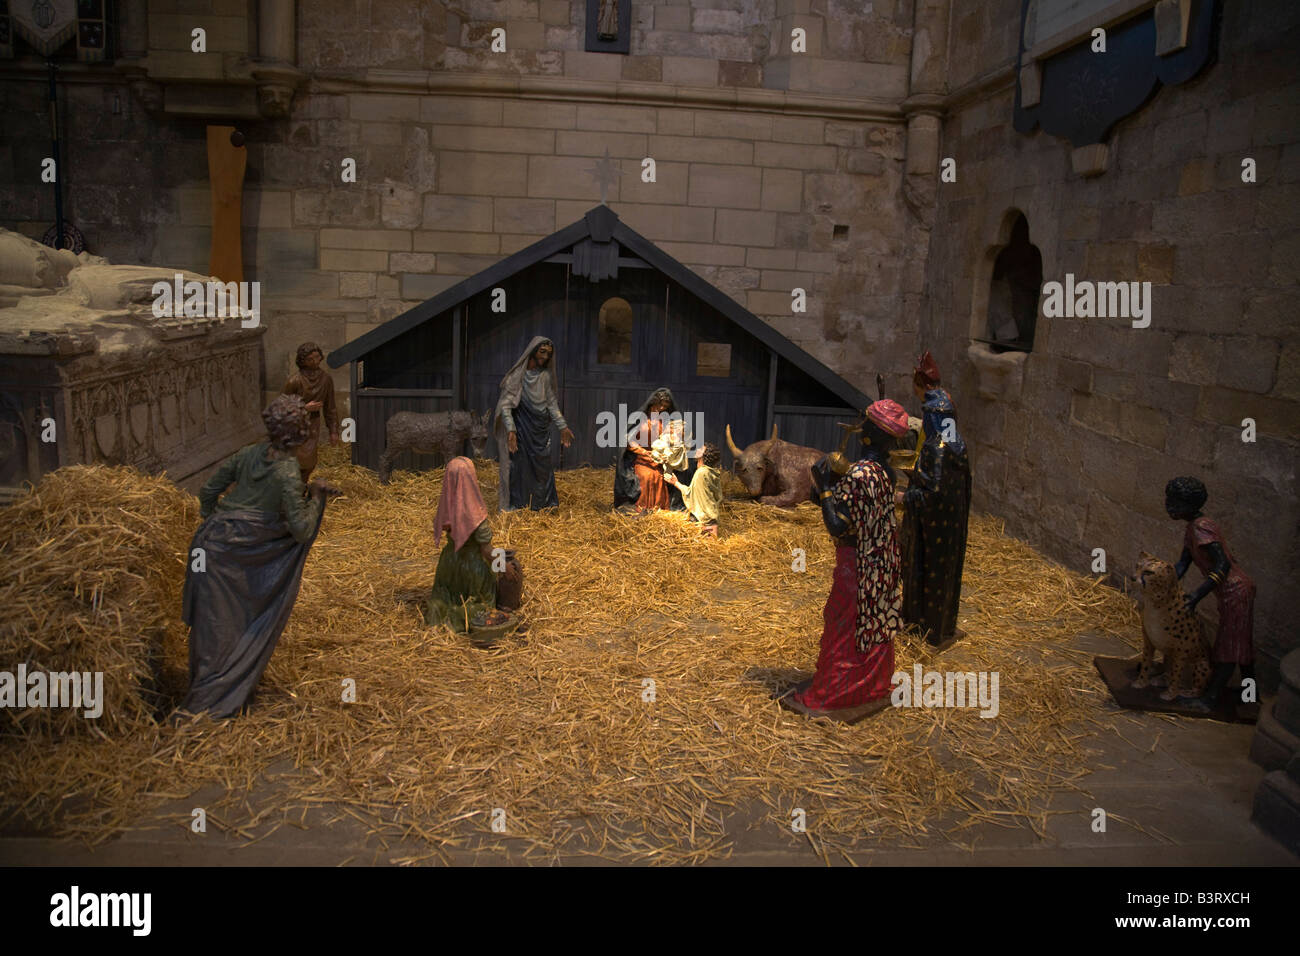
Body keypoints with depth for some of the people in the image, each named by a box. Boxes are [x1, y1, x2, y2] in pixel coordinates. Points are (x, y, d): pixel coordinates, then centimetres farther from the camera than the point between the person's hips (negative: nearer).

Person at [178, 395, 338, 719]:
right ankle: (209, 702, 12)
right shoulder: (287, 473, -17)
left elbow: (208, 492, 9)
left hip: (214, 538, 7)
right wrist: (315, 498, -1)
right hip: (230, 554, -7)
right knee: (221, 626, 3)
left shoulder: (249, 454, 2)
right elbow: (301, 531, -15)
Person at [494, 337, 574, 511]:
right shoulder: (517, 375, -10)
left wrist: (563, 427, 10)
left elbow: (552, 403, 14)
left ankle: (541, 506, 18)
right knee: (520, 469, -4)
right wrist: (510, 430, -22)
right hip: (521, 430, -5)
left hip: (541, 431, 5)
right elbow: (505, 405, -13)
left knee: (543, 469, 8)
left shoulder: (545, 376, 6)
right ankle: (516, 507, 6)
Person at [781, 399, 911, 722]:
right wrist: (833, 483, 8)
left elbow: (838, 527, -27)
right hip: (880, 562, 8)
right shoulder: (883, 469, 1)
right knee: (872, 624, 20)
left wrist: (824, 488, -20)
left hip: (856, 566, -8)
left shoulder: (859, 474, -26)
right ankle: (873, 688, 36)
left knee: (844, 629, 5)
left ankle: (831, 698, 18)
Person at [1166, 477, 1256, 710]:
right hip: (1239, 589, 10)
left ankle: (1209, 699, 8)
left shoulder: (1201, 528, -21)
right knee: (1242, 642, 23)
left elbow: (1223, 565, -27)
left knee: (1227, 648, -1)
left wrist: (1198, 595, -29)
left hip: (1234, 592, -10)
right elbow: (1182, 564, 8)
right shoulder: (1190, 530, 9)